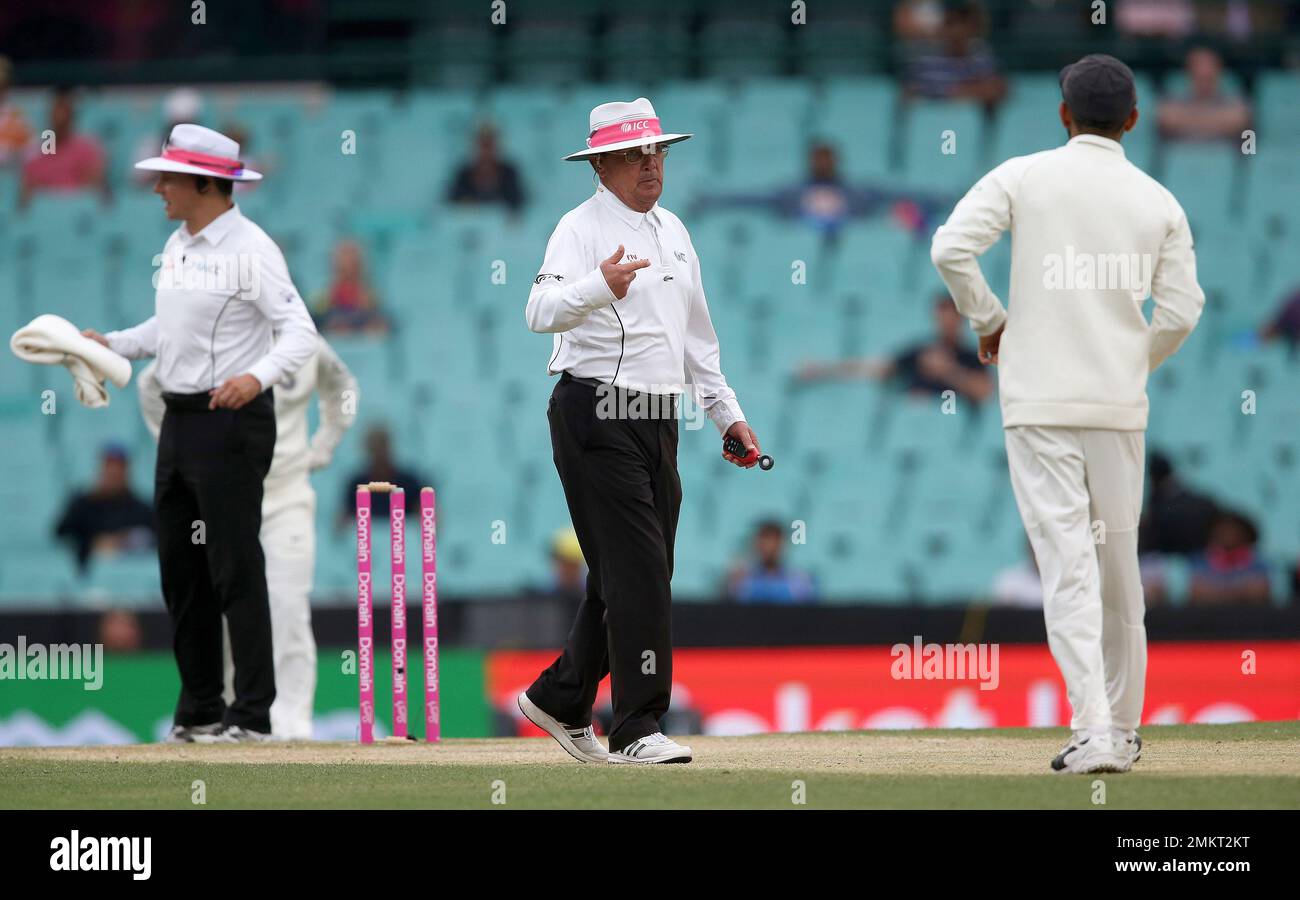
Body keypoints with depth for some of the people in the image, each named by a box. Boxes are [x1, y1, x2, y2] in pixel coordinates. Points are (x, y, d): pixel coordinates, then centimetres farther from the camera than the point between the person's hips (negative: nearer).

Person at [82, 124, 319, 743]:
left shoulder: (249, 248, -13)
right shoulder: (176, 247, 13)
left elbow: (300, 332, -19)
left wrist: (257, 376, -35)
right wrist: (111, 344, 13)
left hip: (230, 422, -9)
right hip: (179, 420, 9)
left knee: (235, 569, -8)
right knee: (180, 570, 11)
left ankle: (252, 714, -5)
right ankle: (199, 710, 19)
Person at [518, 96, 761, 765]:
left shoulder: (673, 231, 17)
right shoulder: (581, 228, -8)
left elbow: (697, 333, 26)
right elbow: (541, 313, -25)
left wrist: (726, 413, 23)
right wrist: (600, 286, -44)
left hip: (658, 424, 8)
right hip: (597, 420, -8)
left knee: (634, 577, 12)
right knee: (637, 570, -13)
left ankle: (559, 700, 28)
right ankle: (638, 730, -13)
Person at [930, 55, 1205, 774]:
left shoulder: (1023, 177, -1)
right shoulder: (1159, 202, 5)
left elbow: (951, 247, -12)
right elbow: (1182, 310, 0)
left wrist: (989, 319, 4)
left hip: (1038, 400, -2)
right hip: (1119, 404, 2)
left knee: (1066, 560, -6)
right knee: (1118, 564, 14)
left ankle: (1094, 731, -17)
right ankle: (1122, 728, 21)